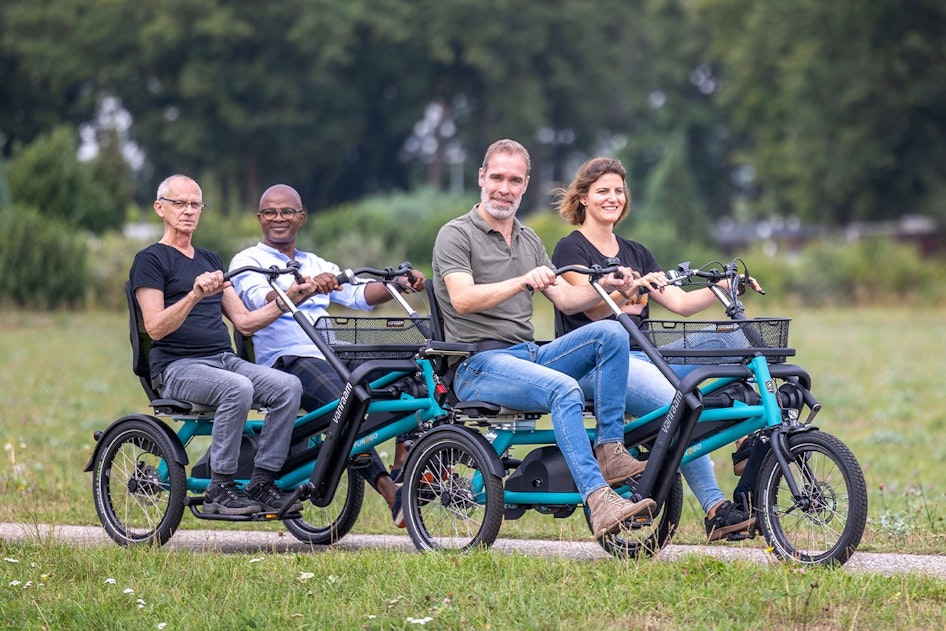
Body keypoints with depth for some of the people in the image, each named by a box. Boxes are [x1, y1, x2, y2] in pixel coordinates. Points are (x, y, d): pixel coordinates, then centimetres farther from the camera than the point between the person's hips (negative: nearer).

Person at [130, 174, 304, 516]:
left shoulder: (210, 260, 23)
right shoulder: (151, 260, 1)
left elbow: (244, 321, 17)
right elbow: (155, 328, -12)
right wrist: (194, 295, -26)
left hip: (225, 360, 7)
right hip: (177, 368, -6)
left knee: (288, 386, -19)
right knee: (237, 389, -35)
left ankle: (261, 483, -16)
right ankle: (219, 489, -26)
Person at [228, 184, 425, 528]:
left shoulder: (316, 266, 27)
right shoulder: (248, 261, 7)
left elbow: (359, 295, 12)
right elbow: (263, 300, -15)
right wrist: (306, 289, -35)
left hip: (335, 357, 6)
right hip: (288, 361, -6)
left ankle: (404, 461, -22)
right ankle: (391, 493, -38)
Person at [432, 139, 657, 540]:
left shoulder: (528, 240, 21)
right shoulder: (456, 235, -2)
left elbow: (566, 300, 14)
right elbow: (463, 300, -19)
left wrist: (604, 287, -6)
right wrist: (522, 282, -31)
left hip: (529, 356, 7)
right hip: (479, 366, -7)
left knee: (611, 333, -15)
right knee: (565, 390, -33)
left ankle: (610, 450, -16)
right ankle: (599, 503, -42)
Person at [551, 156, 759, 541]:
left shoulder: (635, 253, 22)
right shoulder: (571, 249, 2)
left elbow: (680, 303, 11)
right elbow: (593, 307, -14)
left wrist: (723, 289, -6)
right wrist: (630, 289, -31)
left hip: (638, 357, 7)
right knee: (677, 403, -31)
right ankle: (715, 511, -32)